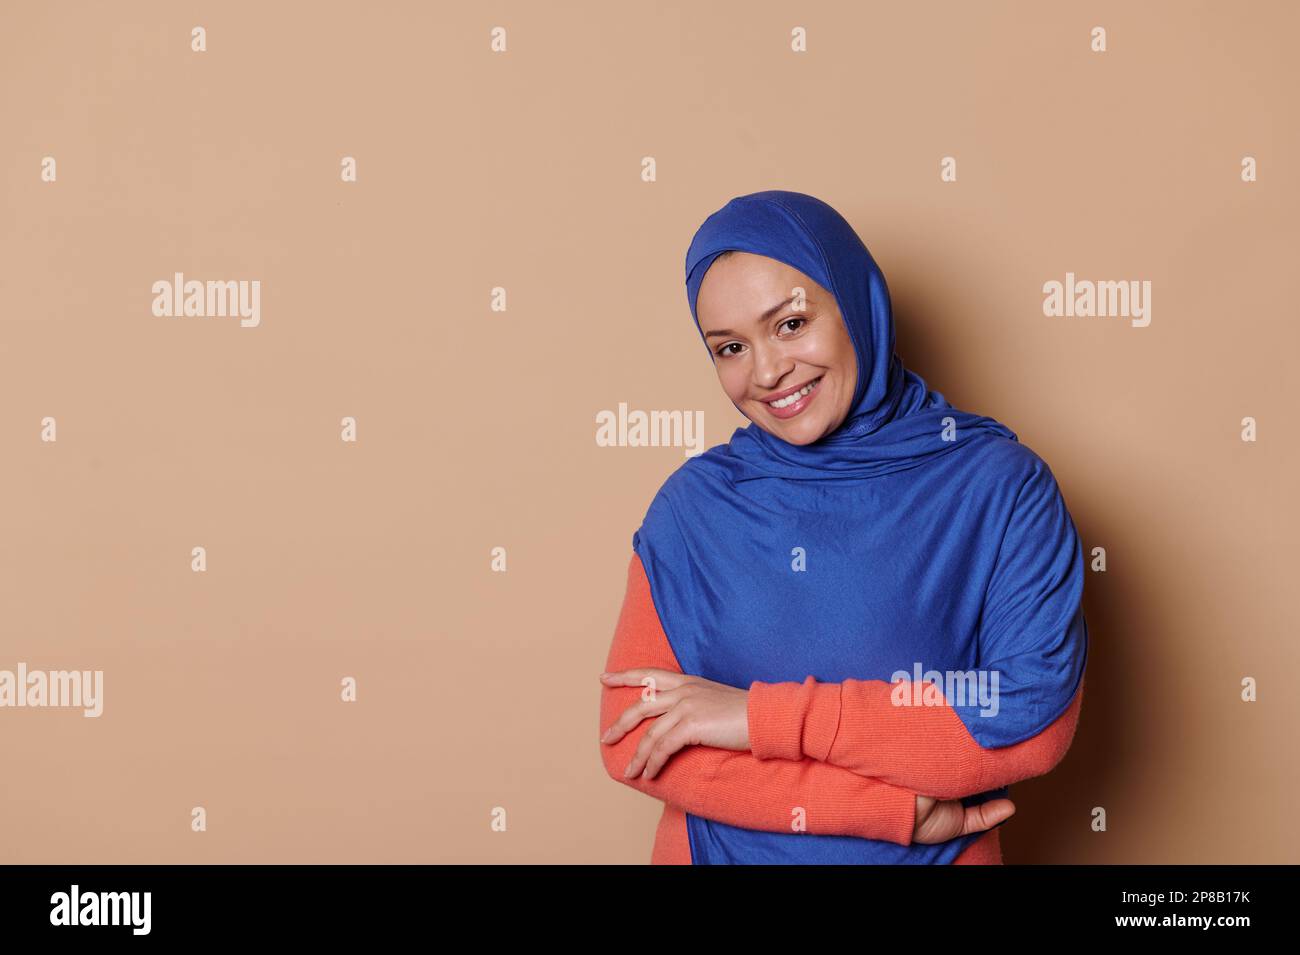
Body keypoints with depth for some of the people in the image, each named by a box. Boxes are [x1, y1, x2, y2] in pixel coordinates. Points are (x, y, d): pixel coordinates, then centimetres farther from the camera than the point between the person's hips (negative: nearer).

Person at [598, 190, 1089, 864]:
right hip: (714, 849, 1)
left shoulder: (998, 482, -11)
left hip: (937, 854, -1)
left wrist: (764, 717, -21)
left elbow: (1035, 720, -21)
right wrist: (896, 810, -20)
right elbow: (631, 740, -14)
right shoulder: (695, 500, -8)